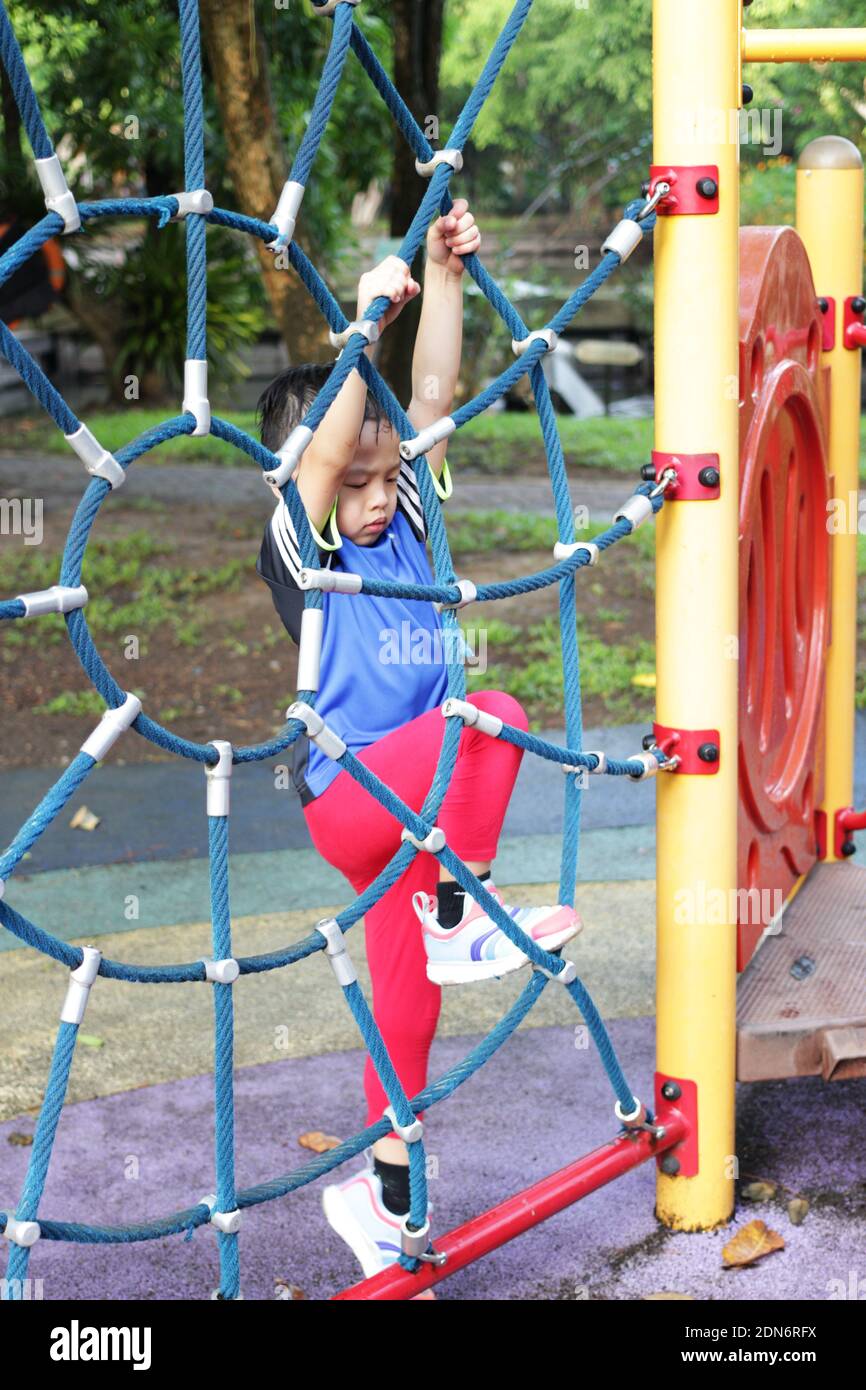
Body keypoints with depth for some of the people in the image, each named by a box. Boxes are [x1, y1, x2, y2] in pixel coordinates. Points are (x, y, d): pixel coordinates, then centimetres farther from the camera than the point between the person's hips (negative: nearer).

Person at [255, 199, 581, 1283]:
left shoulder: (405, 522, 8)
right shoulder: (297, 549, -8)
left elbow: (433, 396, 3)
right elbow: (328, 446, -25)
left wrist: (443, 276, -4)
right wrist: (368, 322, -32)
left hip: (417, 803, 7)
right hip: (348, 799, -6)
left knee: (407, 997, 12)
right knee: (495, 717, -30)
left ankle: (384, 1193, 25)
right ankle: (462, 920, -19)